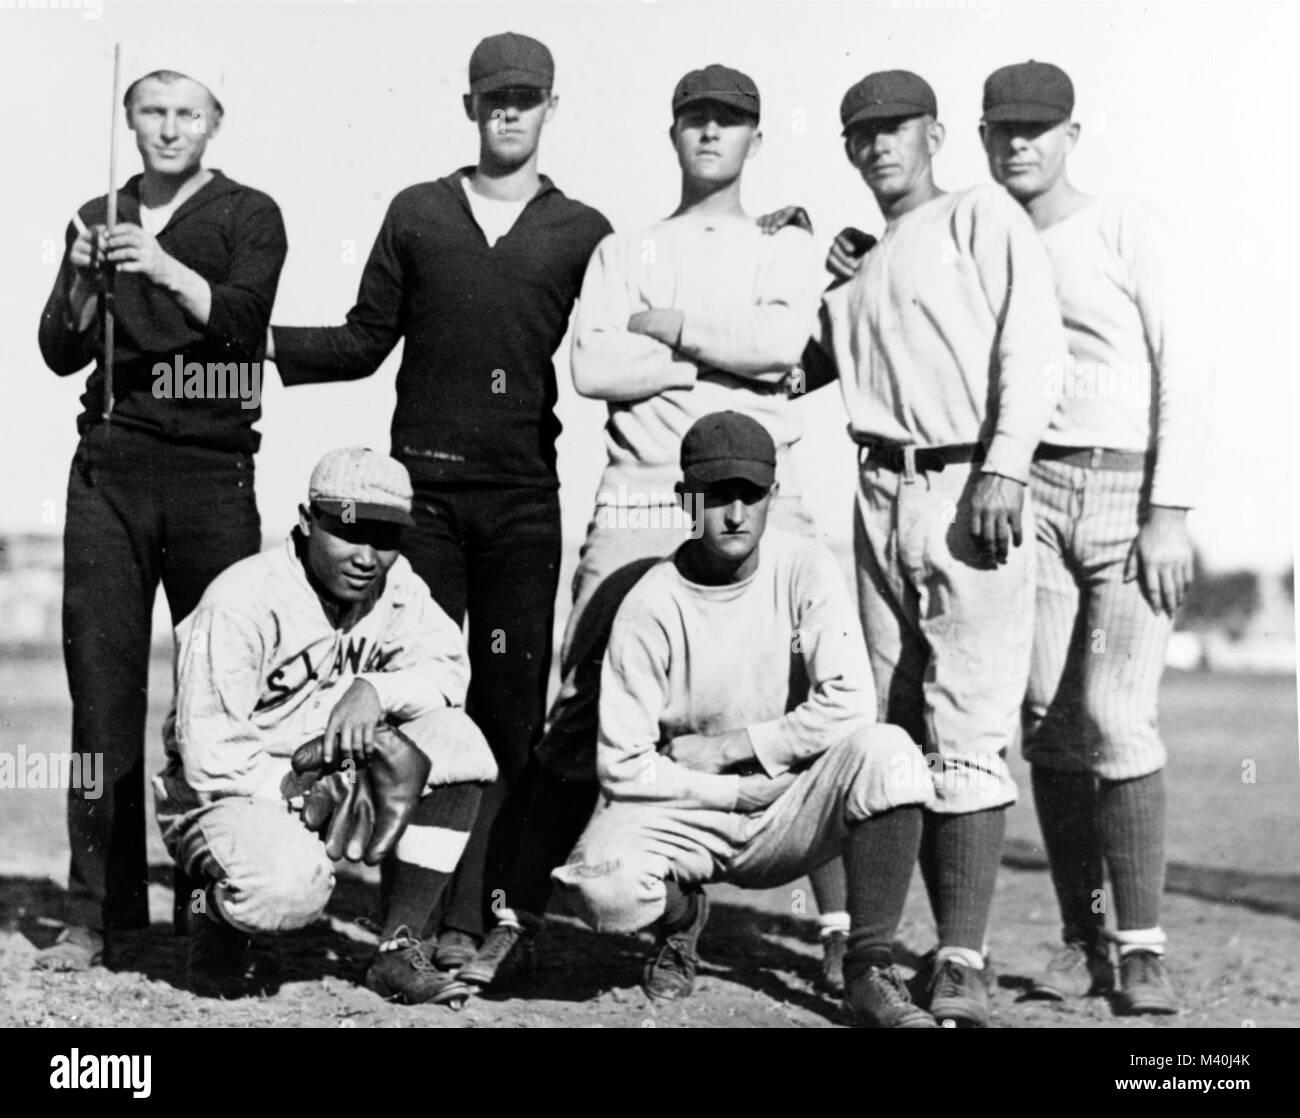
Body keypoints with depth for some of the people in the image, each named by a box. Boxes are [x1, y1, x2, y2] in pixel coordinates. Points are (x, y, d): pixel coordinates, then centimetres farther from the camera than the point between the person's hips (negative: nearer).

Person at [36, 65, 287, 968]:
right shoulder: (99, 219, 18)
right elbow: (61, 353, 11)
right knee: (101, 683, -2)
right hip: (110, 467, 3)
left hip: (212, 469, -3)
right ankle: (97, 910, 0)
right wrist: (87, 284, -7)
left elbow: (243, 320, -10)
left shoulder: (248, 216, 7)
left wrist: (164, 268, -25)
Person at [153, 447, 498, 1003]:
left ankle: (398, 950, -9)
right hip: (228, 792, -7)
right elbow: (209, 759, -23)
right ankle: (215, 920, 1)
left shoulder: (394, 584, -1)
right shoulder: (242, 602, -22)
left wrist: (373, 691, -23)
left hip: (337, 776, 7)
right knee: (291, 882, -38)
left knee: (457, 743, -16)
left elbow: (447, 670, -4)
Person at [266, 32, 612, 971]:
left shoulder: (581, 233, 9)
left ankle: (475, 907, 1)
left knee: (510, 706, -1)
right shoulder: (417, 214, 12)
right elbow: (364, 343, 11)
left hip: (523, 496, 0)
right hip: (422, 487, 1)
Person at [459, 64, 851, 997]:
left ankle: (842, 929, -2)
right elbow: (592, 369, -1)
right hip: (639, 498, 1)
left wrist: (665, 326, -2)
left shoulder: (787, 248, 14)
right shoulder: (624, 253, 17)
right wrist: (727, 353, -4)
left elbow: (782, 344, -9)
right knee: (581, 714, -2)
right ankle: (522, 920, 6)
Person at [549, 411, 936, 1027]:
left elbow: (849, 704, -18)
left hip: (792, 805, 1)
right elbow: (623, 767, -13)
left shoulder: (805, 568, -9)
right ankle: (680, 915, 10)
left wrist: (726, 748, -16)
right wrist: (734, 792, -15)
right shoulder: (650, 606, -12)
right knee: (604, 889, -31)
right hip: (684, 809, -1)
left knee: (887, 753, -28)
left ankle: (869, 972, -20)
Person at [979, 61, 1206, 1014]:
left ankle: (1143, 950, -7)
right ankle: (1081, 939, 9)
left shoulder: (1125, 228, 1)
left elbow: (1183, 374, -3)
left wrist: (1171, 513, -12)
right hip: (1032, 487, 4)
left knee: (1116, 718, -13)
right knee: (1049, 720, 0)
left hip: (1134, 488, -4)